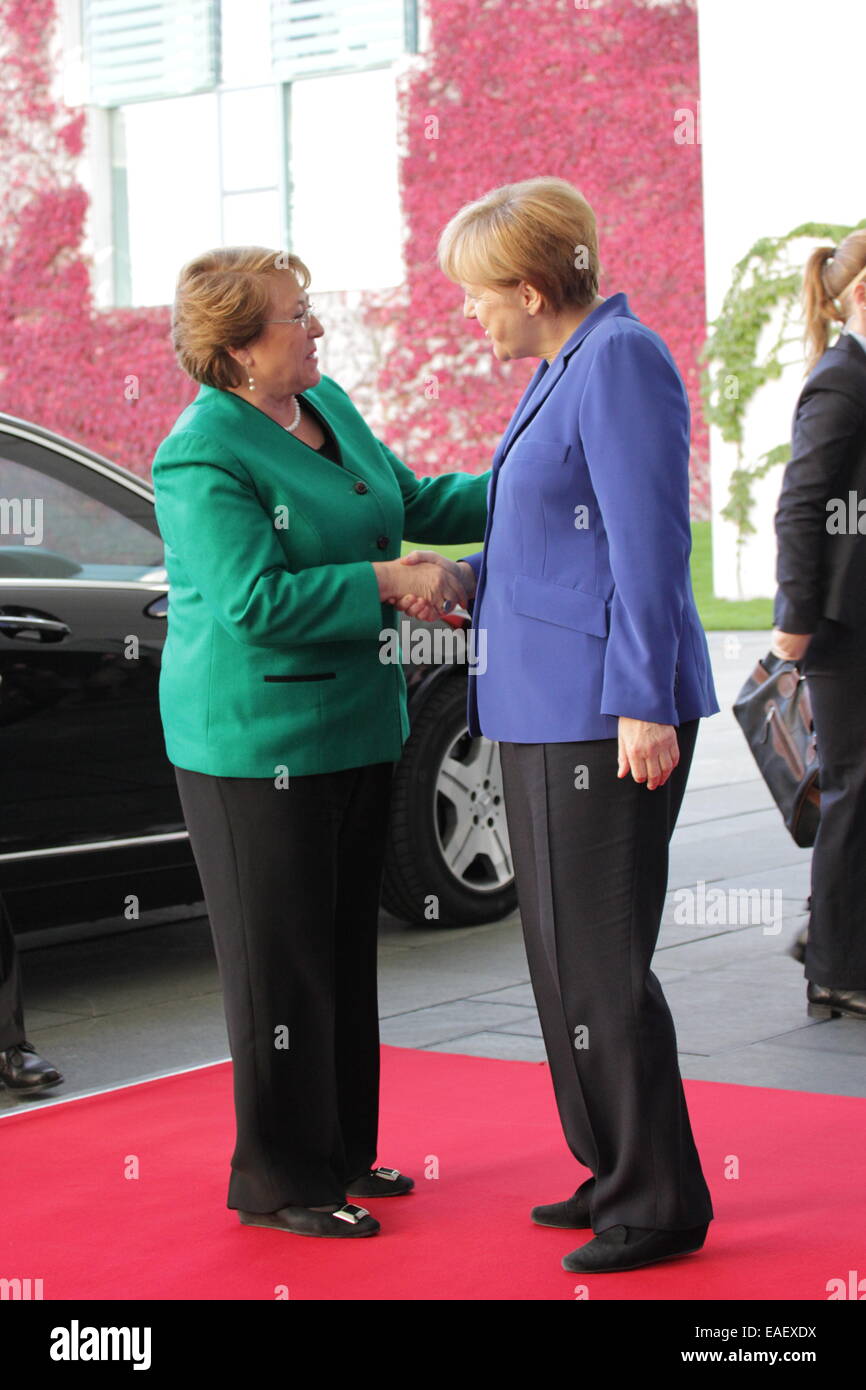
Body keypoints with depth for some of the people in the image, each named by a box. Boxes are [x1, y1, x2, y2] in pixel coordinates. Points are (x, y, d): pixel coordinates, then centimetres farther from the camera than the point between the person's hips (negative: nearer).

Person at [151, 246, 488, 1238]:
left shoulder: (327, 404, 9)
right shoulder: (203, 459, -18)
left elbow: (417, 502, 18)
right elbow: (255, 601, -25)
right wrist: (389, 583, -22)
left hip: (353, 727, 9)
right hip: (258, 740, -9)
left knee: (345, 948, 16)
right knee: (281, 965, -1)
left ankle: (340, 1152, 29)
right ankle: (277, 1182, 12)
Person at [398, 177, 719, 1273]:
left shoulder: (621, 359, -14)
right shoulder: (565, 369, 16)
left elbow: (648, 540, -19)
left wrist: (643, 703, -21)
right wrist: (467, 578, 17)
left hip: (609, 712, -10)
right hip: (551, 709, 10)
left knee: (600, 962, -4)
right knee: (564, 954, 16)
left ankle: (662, 1203, 9)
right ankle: (619, 1173, 28)